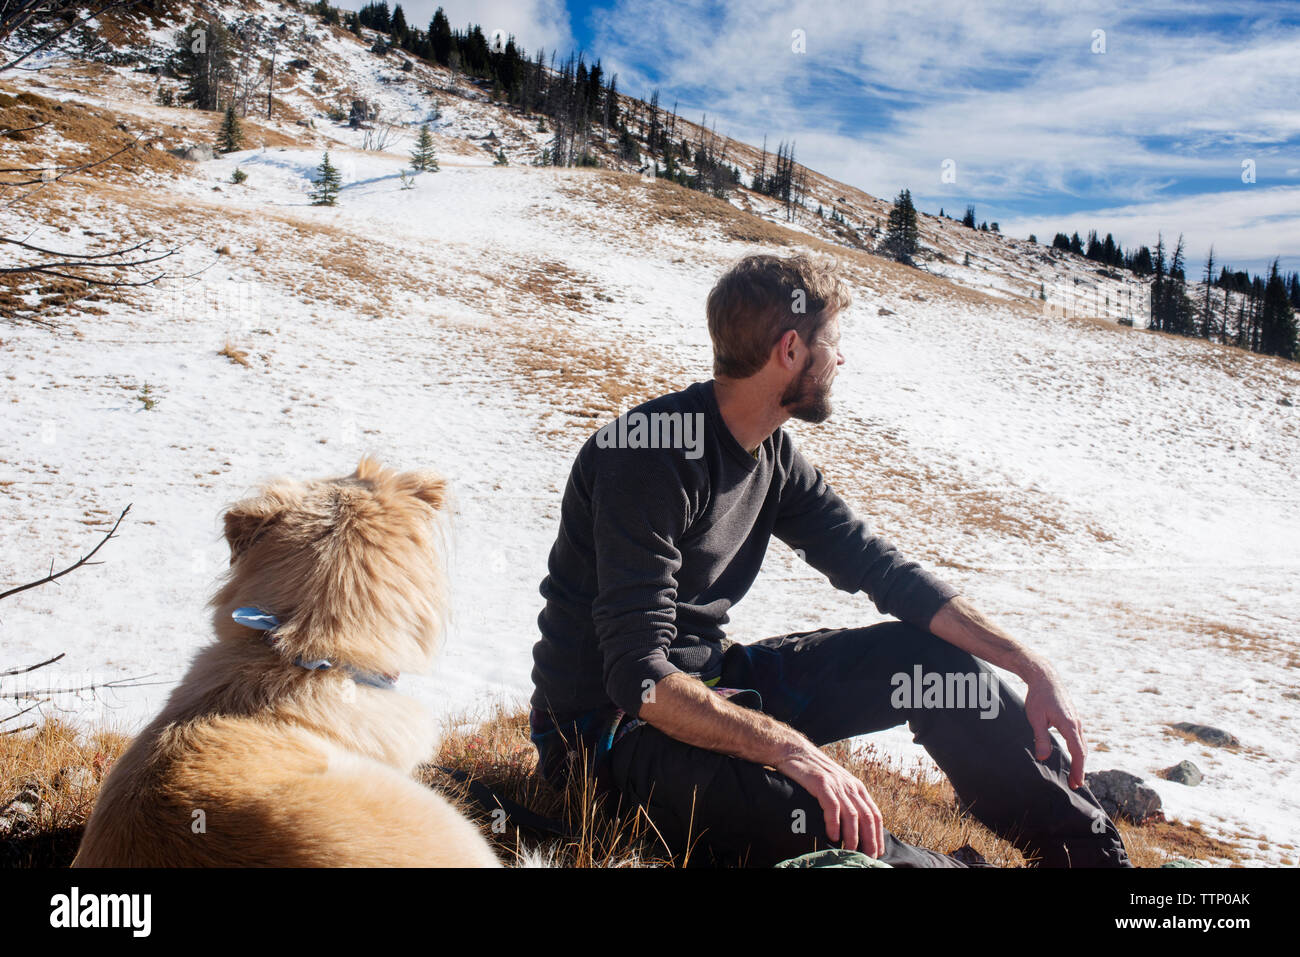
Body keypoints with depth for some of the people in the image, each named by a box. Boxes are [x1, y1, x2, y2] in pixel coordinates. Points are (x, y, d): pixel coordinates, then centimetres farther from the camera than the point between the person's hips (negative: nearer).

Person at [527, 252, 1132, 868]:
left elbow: (879, 568, 4)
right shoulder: (653, 455, -24)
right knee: (822, 817, -35)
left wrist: (1031, 668, -2)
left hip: (710, 681, 8)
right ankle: (938, 862, -3)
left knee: (939, 660, 0)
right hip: (612, 721, -8)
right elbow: (641, 676, -30)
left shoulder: (772, 456, 2)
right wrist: (793, 749, -41)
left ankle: (1089, 847, 14)